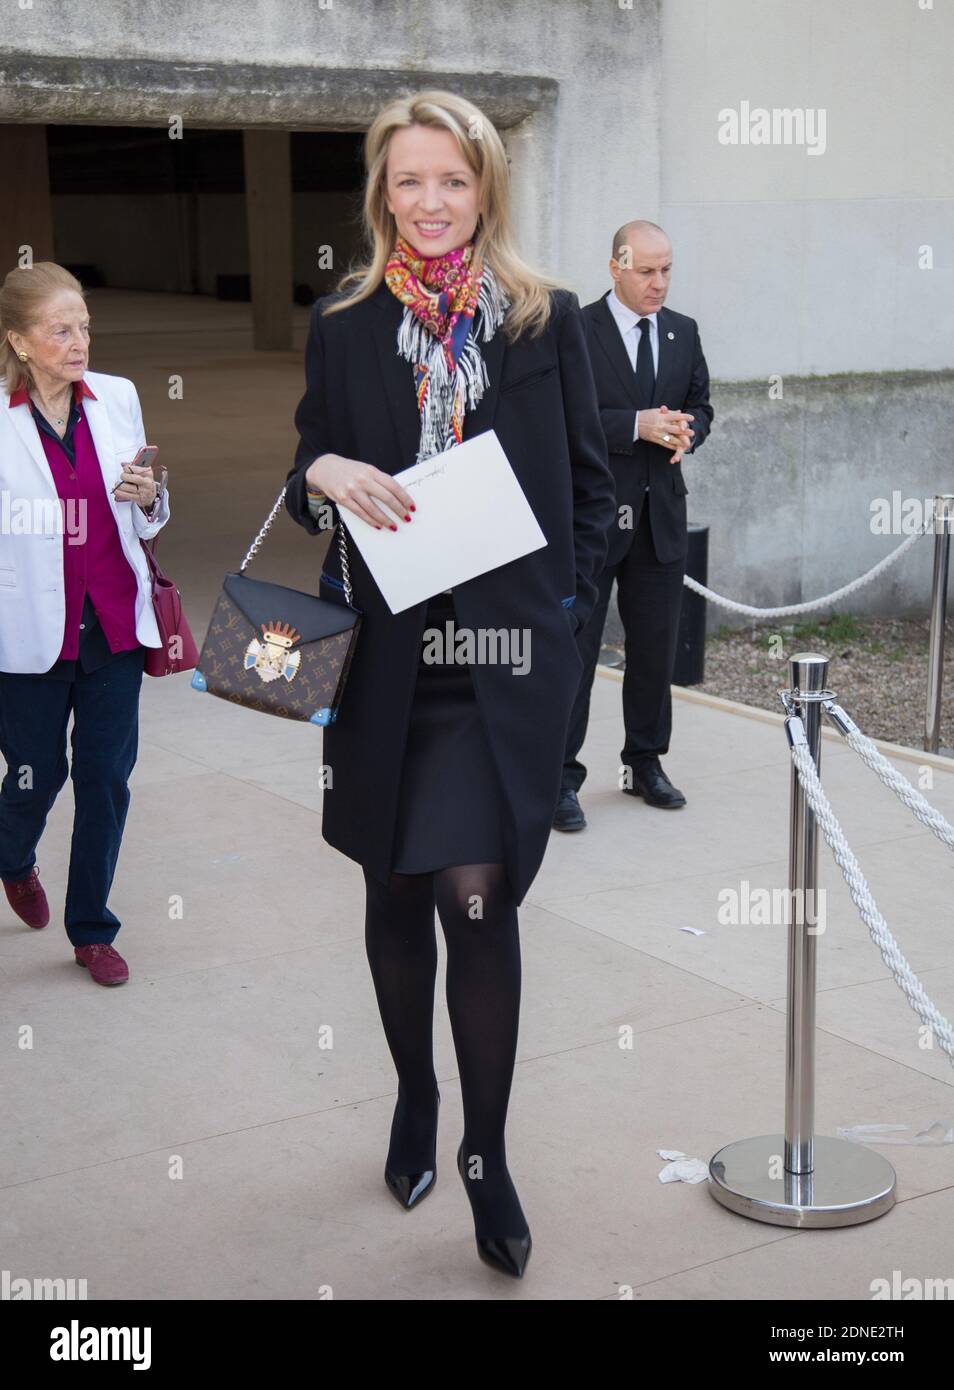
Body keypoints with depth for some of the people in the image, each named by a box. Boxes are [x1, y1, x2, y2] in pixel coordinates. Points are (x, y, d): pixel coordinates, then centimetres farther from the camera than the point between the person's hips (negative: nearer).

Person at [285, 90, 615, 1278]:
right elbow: (307, 484, 10)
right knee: (396, 890, 12)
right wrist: (324, 476, -12)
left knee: (477, 892, -9)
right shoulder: (342, 326, 7)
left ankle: (486, 1155, 6)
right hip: (387, 652, 2)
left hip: (507, 649, -2)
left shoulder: (547, 320, 5)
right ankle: (415, 1095, 34)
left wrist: (565, 603, -1)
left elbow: (591, 481, 9)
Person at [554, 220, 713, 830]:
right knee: (574, 648, -1)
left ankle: (645, 764, 26)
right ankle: (562, 777, 5)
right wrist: (637, 425, -21)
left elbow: (700, 405, 16)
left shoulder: (684, 332, 10)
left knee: (656, 648, 12)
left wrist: (686, 431, -8)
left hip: (661, 514, 5)